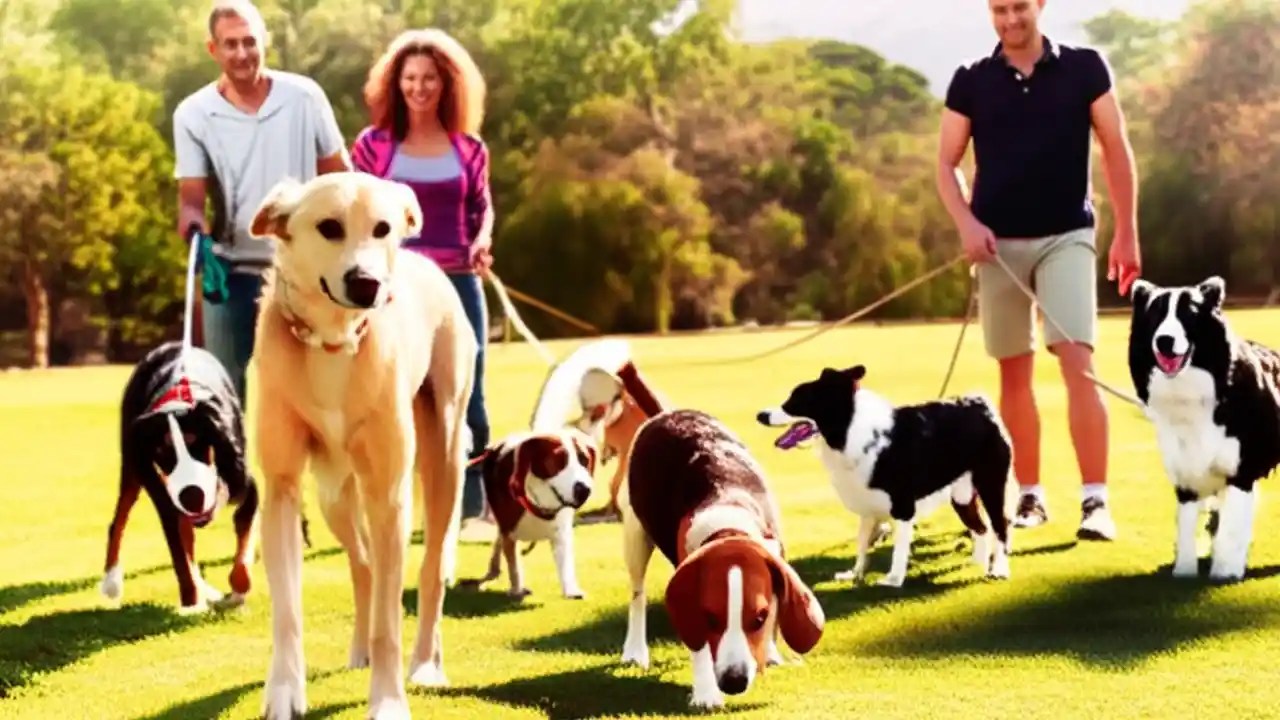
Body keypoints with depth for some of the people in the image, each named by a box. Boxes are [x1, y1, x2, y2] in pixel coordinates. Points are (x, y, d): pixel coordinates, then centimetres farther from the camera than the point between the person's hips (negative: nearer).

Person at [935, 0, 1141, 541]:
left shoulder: (1084, 68, 0)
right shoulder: (970, 81, 3)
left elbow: (1116, 150, 5)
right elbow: (946, 164, 7)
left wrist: (1127, 232, 2)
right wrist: (966, 223, -11)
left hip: (1066, 236, -2)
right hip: (998, 242, 2)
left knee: (1078, 362, -15)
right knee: (1014, 373, 9)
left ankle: (1095, 500, -17)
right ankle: (1029, 496, 20)